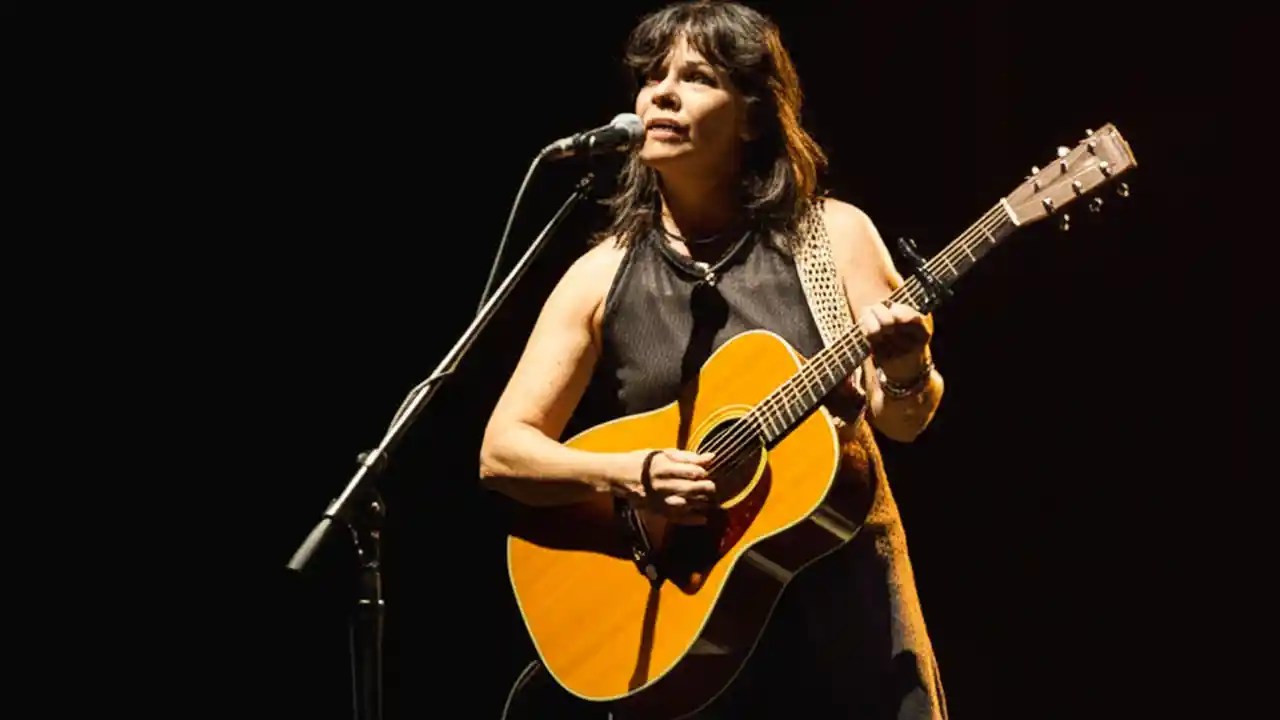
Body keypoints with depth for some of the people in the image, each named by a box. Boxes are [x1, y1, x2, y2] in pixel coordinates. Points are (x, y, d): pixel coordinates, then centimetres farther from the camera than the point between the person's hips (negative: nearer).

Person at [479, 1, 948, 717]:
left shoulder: (832, 236, 0)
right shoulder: (603, 276, 2)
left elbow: (903, 420, -3)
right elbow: (503, 451, -1)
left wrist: (905, 370, -25)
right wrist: (633, 474, -18)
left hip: (841, 603, 0)